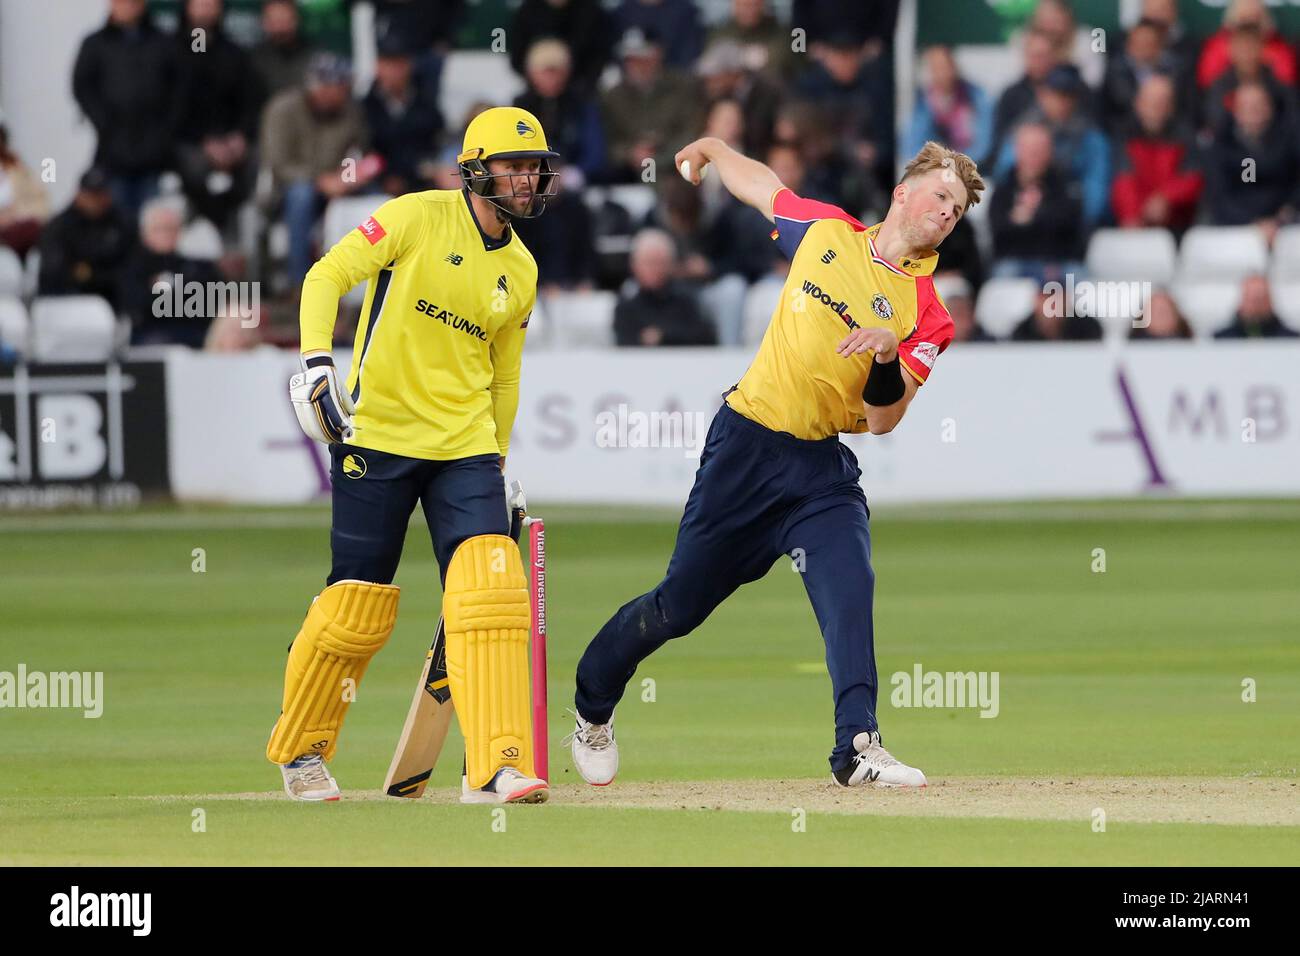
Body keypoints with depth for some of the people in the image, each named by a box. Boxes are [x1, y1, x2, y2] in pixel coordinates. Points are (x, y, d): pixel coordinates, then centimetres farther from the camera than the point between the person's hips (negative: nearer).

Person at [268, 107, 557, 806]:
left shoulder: (520, 270, 11)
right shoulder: (417, 218, -6)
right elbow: (328, 275, -10)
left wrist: (498, 470, 22)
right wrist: (317, 360, -26)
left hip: (465, 446, 4)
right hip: (377, 435, -4)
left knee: (490, 587, -15)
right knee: (357, 605, -1)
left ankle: (495, 768, -17)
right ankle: (299, 750, 23)